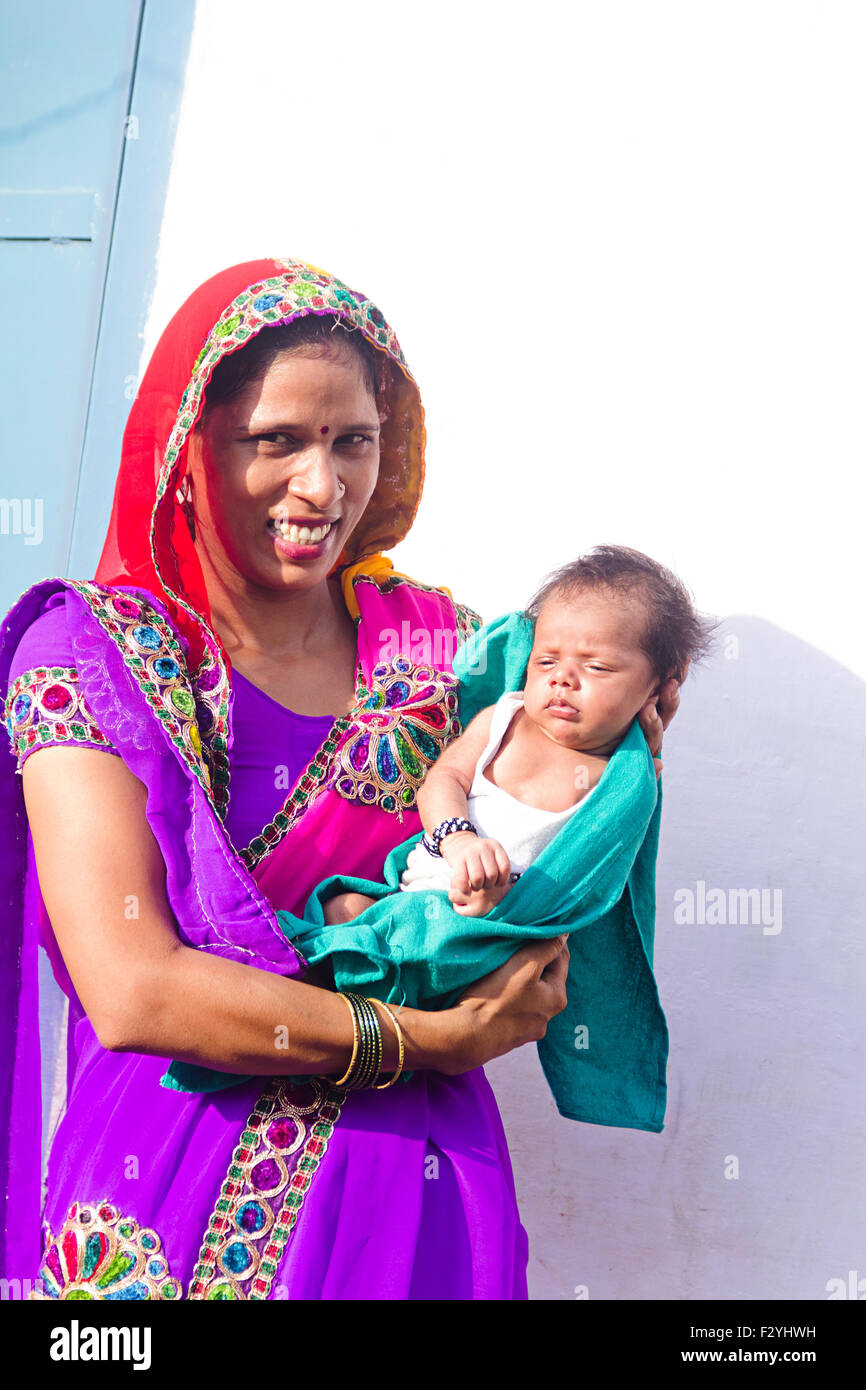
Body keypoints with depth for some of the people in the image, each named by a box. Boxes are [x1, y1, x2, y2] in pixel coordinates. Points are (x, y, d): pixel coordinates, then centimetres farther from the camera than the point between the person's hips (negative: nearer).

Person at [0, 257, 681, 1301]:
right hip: (164, 1210, -2)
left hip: (413, 1197, 3)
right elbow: (130, 991, -18)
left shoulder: (442, 645, 2)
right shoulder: (90, 654, -8)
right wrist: (429, 1039, -16)